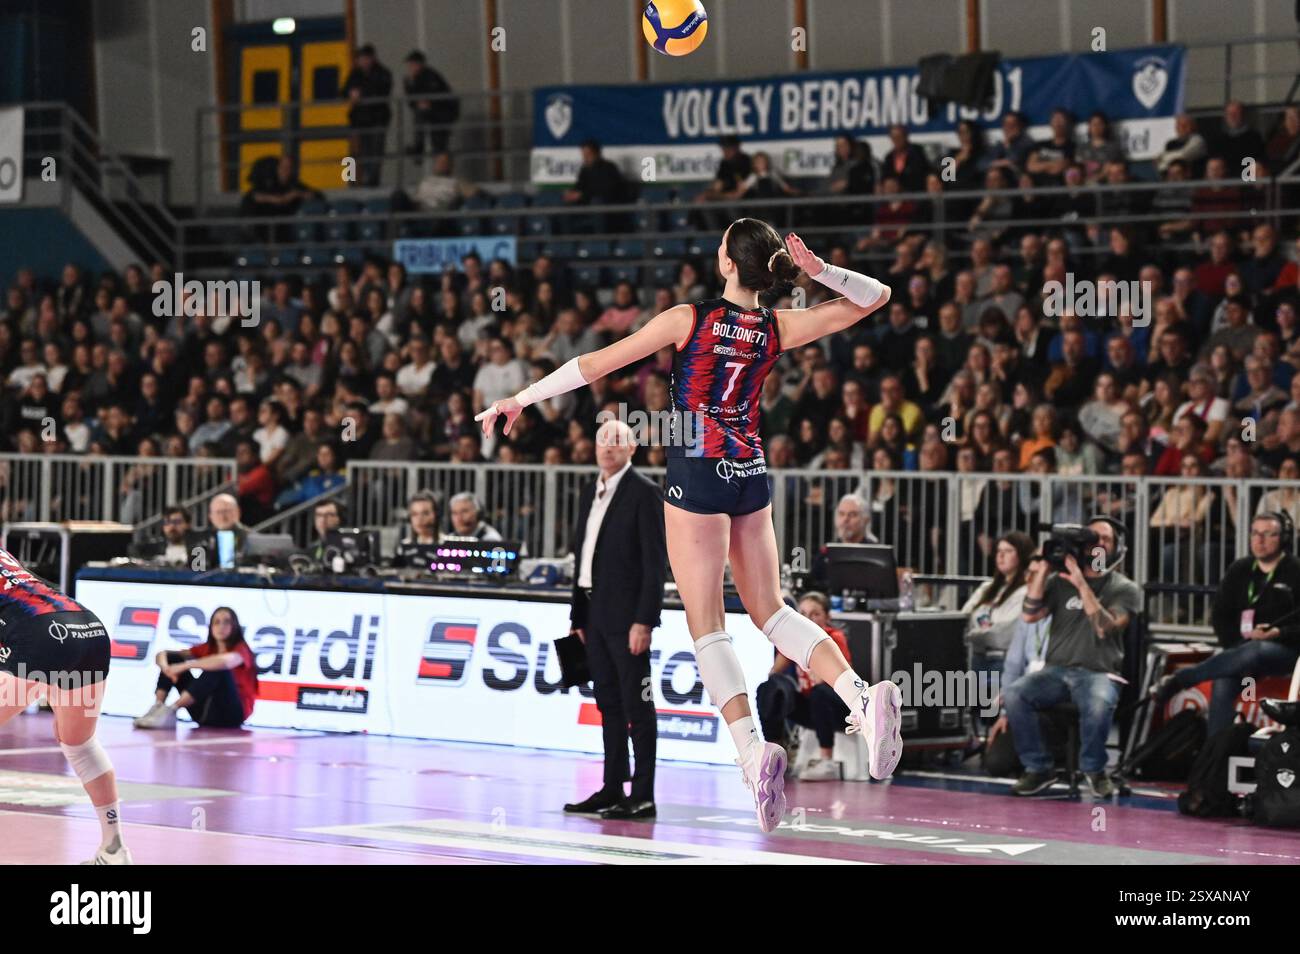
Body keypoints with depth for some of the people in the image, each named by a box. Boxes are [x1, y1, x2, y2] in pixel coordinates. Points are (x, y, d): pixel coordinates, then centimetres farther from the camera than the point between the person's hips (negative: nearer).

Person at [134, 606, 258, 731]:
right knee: (172, 659, 0)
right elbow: (162, 654, 4)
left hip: (232, 713, -6)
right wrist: (166, 667, -21)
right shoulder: (206, 649, 9)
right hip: (206, 713, 6)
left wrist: (184, 666, -32)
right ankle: (157, 708, -21)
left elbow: (225, 661, -35)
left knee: (218, 669, -33)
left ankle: (170, 712, -39)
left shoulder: (240, 650, -8)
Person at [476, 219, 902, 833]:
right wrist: (819, 271, -8)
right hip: (752, 473, 5)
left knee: (707, 626, -3)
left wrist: (520, 398, 6)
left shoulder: (689, 319, -9)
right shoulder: (778, 328, 2)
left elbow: (597, 364, -4)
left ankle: (752, 748, -20)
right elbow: (875, 296, 10)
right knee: (770, 610, 12)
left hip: (698, 475, -5)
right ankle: (864, 698, -7)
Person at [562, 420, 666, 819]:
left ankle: (643, 796, -4)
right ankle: (613, 789, 15)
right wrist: (577, 616, 15)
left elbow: (655, 561, -13)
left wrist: (644, 620, -18)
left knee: (637, 705, -5)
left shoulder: (645, 492, -8)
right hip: (595, 613, 8)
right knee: (609, 705, 11)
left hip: (627, 615, -8)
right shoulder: (590, 494, 16)